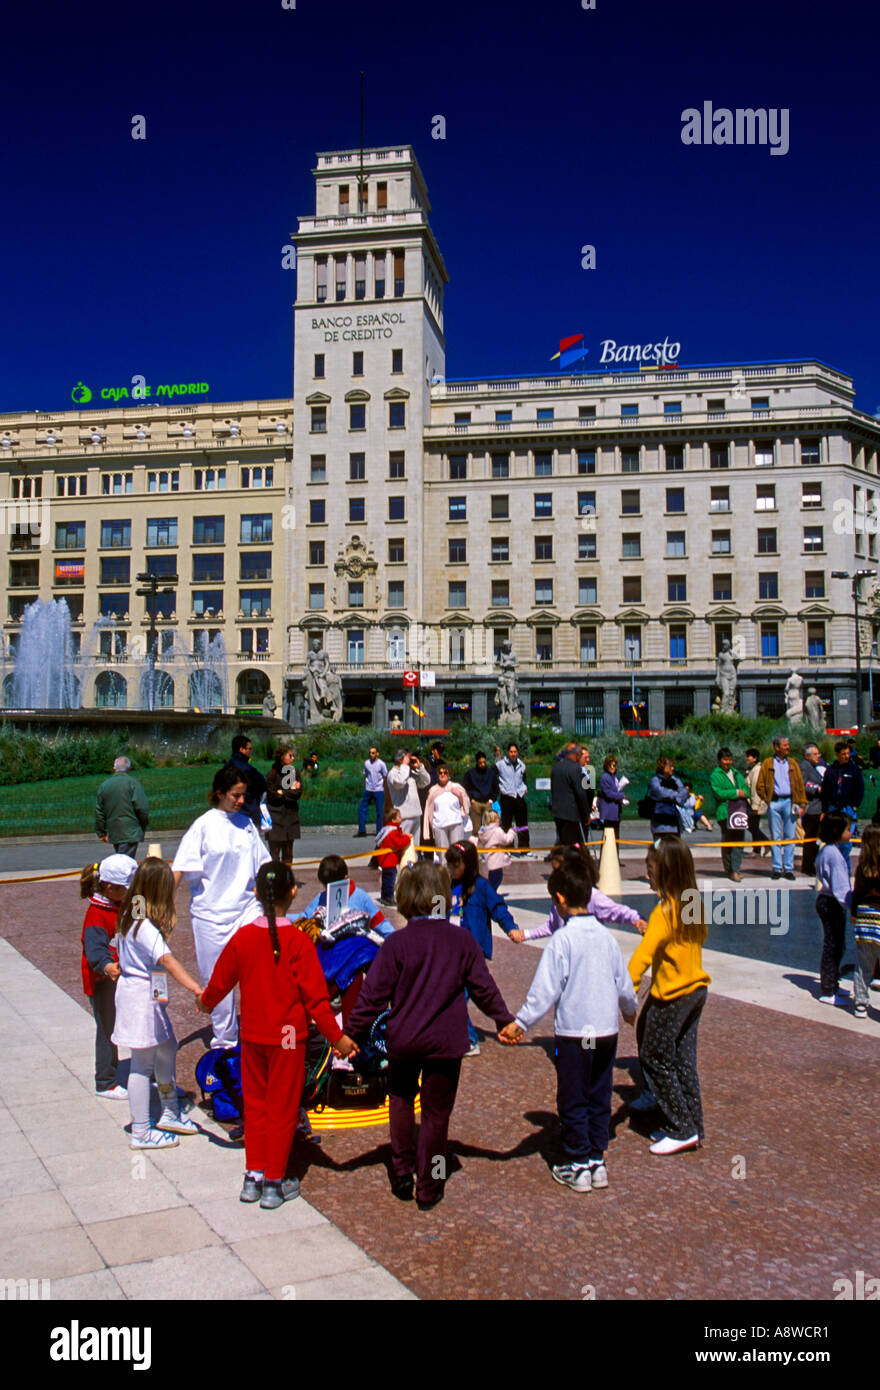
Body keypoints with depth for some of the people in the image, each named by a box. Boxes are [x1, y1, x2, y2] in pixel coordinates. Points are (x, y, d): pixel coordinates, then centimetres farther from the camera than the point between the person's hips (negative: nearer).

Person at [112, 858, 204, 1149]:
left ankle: (170, 1114, 33)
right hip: (141, 995, -10)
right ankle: (141, 1132, 13)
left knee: (167, 1049, 19)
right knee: (143, 1063, 1)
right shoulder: (145, 926, -26)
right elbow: (168, 961, -36)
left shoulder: (130, 915, 3)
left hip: (150, 996, 10)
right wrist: (197, 990, -43)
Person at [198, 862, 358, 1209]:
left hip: (251, 1034, 4)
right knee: (282, 1107, 8)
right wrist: (336, 1037, -8)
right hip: (287, 1036, -4)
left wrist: (206, 1002, 29)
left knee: (255, 1103, 17)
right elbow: (314, 995, -16)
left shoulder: (242, 937, -6)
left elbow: (221, 981, 7)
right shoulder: (298, 941, -17)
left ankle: (253, 1176, 26)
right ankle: (274, 1183, 17)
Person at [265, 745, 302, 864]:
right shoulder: (273, 773, -5)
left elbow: (299, 792, 0)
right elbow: (272, 795, -10)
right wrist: (291, 791, -2)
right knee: (275, 848, -6)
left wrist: (282, 793, -7)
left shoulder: (294, 771, 8)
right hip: (276, 815, -4)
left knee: (288, 853, 6)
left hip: (291, 815, 4)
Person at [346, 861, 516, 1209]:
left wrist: (353, 1034, 0)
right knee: (436, 1113, 11)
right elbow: (484, 988, 3)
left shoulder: (396, 943, -11)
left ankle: (402, 1175, 24)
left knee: (400, 1100, 23)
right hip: (446, 1042, 1)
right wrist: (505, 1021, 18)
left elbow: (374, 995, -9)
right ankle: (428, 1189, 19)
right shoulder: (462, 940, -5)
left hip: (403, 1039, 0)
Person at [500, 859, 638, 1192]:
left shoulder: (563, 939, -15)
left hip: (573, 1033, -6)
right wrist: (630, 1010, 33)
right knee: (599, 1099, 16)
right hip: (607, 1030, 6)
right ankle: (597, 1162, 24)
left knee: (573, 1102, 8)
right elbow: (623, 983, 14)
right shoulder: (605, 935, 3)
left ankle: (577, 1166, 16)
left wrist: (520, 1022, -11)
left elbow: (545, 989, -17)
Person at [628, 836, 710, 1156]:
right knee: (683, 1060, 15)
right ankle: (693, 1129, 22)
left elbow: (644, 953, -27)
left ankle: (682, 1129, 7)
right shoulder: (694, 902, 2)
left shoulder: (665, 910, -21)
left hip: (672, 995, -8)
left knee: (654, 1059, 3)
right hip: (697, 988, 8)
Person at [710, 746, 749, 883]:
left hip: (740, 811, 5)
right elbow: (718, 792, -12)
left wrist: (743, 793, -6)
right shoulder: (715, 775, 0)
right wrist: (736, 793, -11)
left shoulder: (737, 774, 21)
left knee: (739, 840, 1)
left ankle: (735, 869, 3)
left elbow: (746, 789, 18)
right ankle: (729, 870, 9)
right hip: (724, 813, -5)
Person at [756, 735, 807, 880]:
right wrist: (767, 800, -2)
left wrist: (801, 804, 1)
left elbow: (800, 784, 9)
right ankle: (777, 868, 7)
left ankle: (789, 869, 8)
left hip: (789, 802, 1)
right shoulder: (767, 764, 6)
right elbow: (759, 786, 6)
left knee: (790, 836, 2)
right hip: (774, 803, -1)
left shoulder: (792, 763, 11)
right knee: (775, 836, 2)